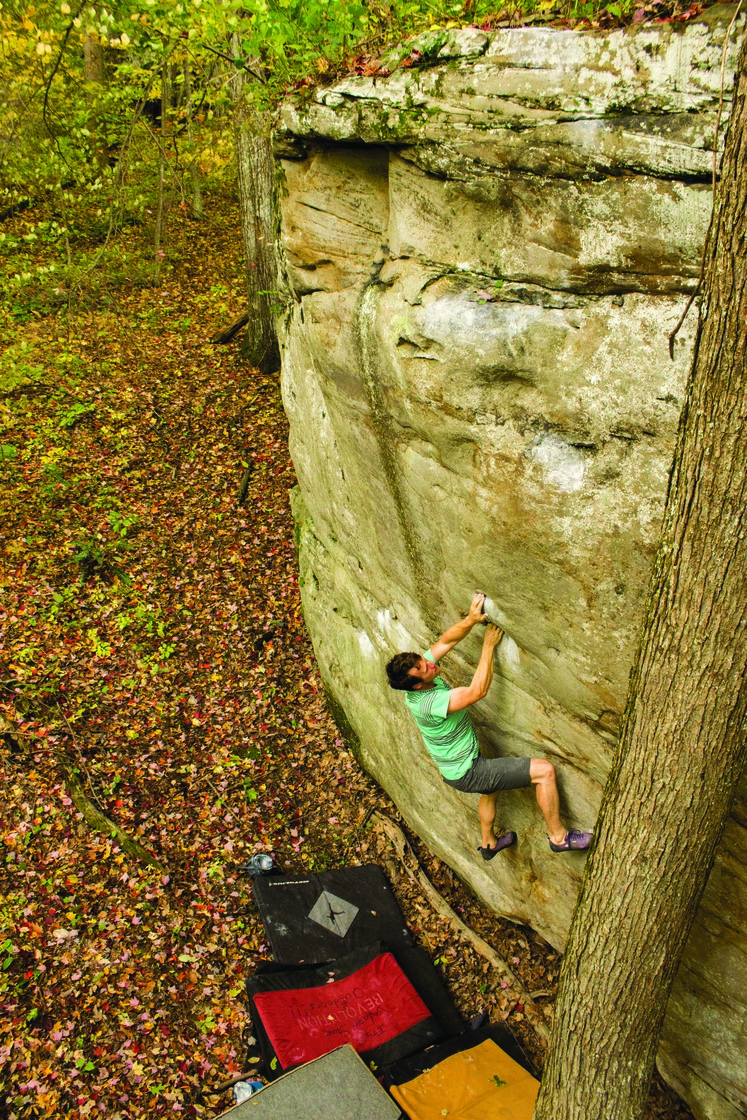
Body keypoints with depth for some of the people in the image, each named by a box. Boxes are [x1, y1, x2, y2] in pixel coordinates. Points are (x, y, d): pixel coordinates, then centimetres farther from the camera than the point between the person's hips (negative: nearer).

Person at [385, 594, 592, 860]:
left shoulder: (415, 672, -12)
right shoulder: (430, 703, -37)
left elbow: (447, 640, -7)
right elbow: (478, 690, -32)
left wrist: (470, 620, -26)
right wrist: (489, 645, -24)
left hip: (454, 766, 9)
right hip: (467, 773, -9)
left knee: (491, 789, 39)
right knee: (545, 770, -9)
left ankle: (489, 843, 60)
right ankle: (558, 836, 9)